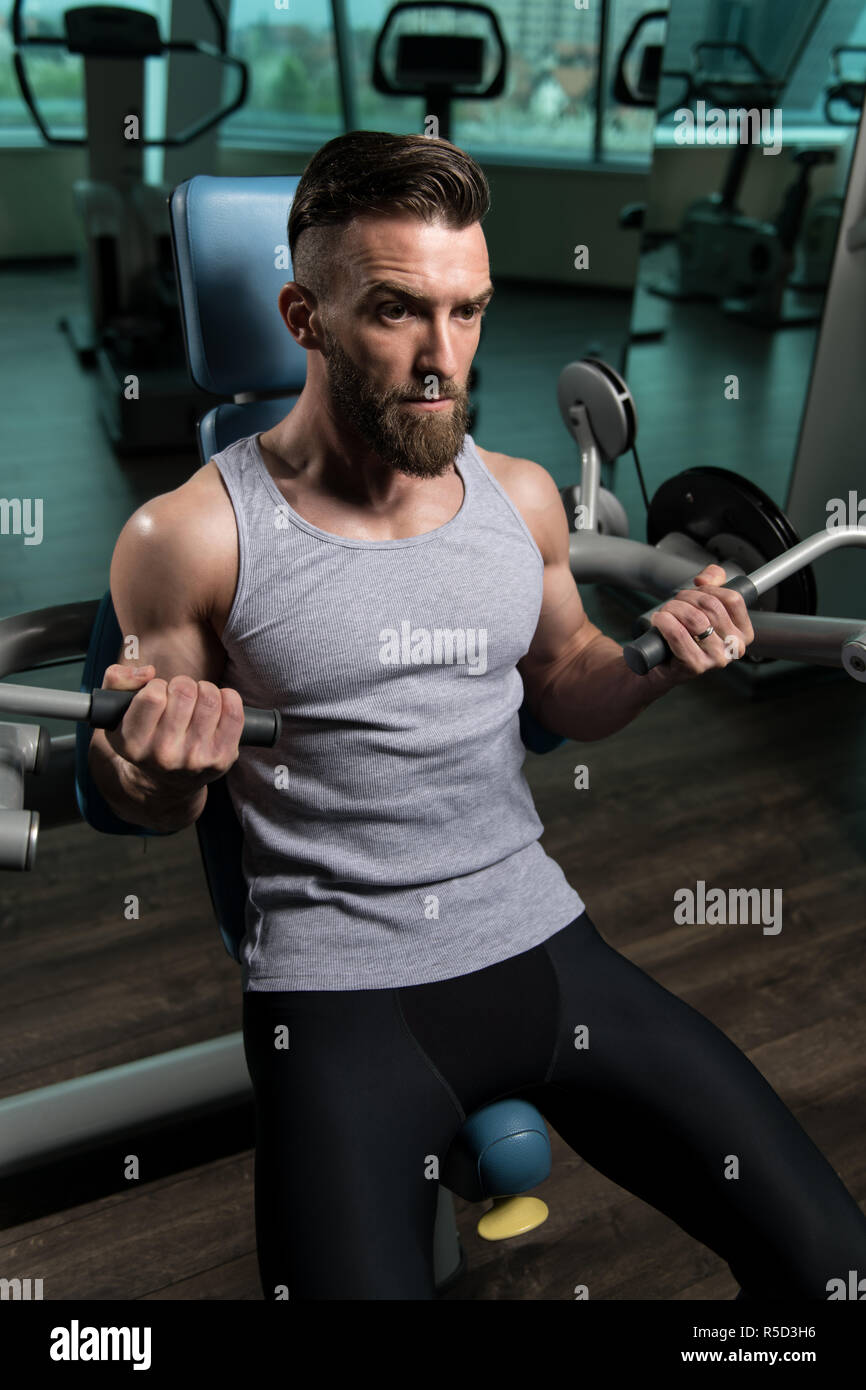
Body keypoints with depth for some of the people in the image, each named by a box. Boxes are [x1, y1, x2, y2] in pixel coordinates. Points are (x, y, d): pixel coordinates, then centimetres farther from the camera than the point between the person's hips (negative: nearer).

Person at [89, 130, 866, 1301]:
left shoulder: (524, 498, 3)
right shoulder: (190, 537, -9)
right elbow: (160, 807, 2)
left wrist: (654, 665, -4)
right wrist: (151, 771, -22)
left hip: (542, 940, 4)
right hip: (335, 981, -3)